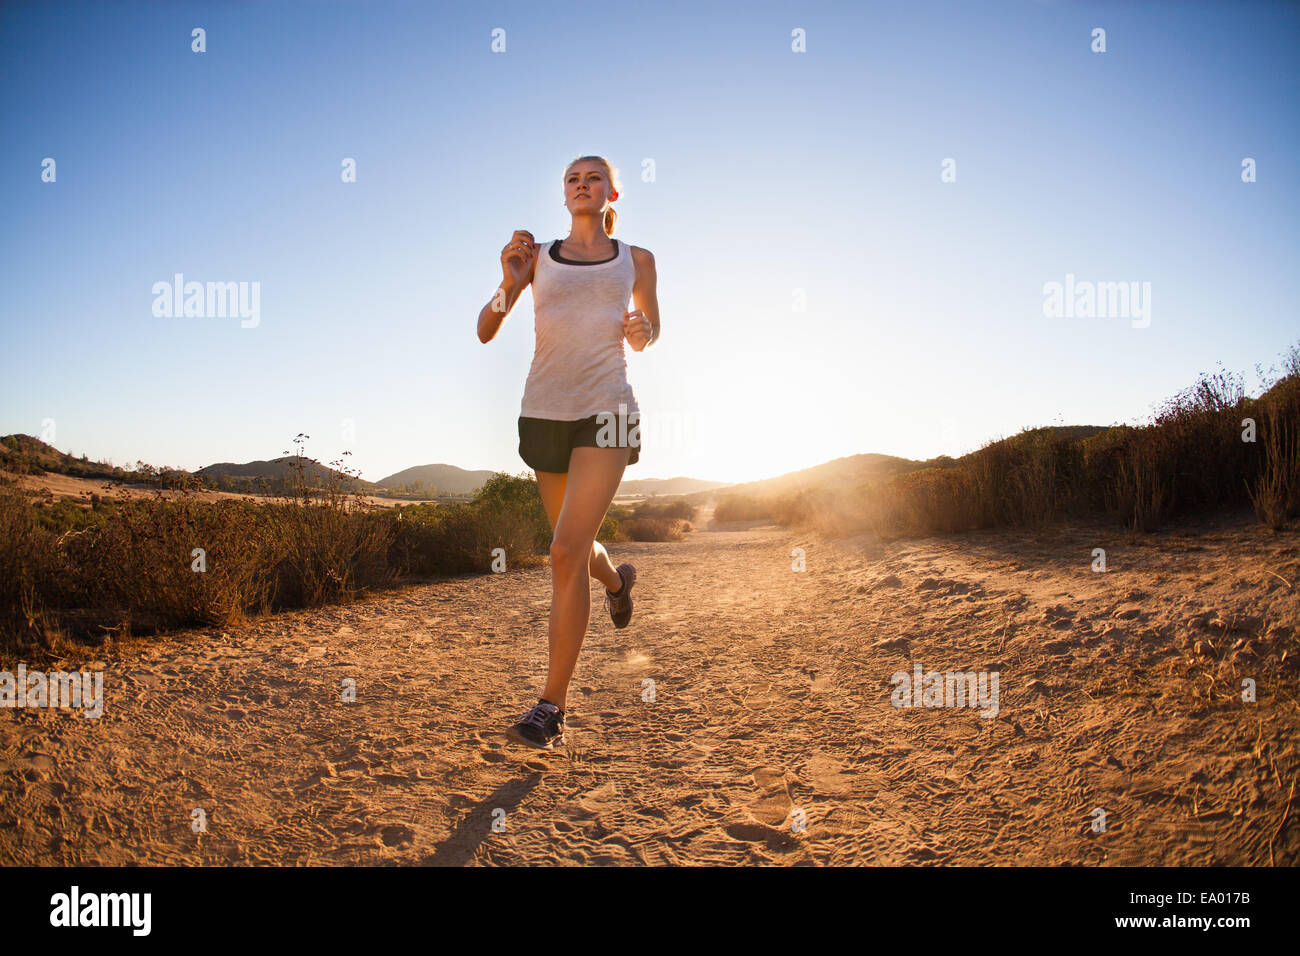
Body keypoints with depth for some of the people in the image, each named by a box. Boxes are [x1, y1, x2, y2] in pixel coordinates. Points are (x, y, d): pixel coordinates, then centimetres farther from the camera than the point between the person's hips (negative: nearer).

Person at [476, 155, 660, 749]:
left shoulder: (636, 260, 10)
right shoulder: (536, 256, 9)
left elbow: (649, 333, 23)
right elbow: (485, 332, 3)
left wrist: (640, 332, -1)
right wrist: (509, 283, -15)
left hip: (605, 414, -3)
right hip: (544, 412, 3)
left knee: (567, 552, -16)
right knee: (576, 548, 17)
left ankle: (551, 708, -8)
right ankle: (617, 580, 56)